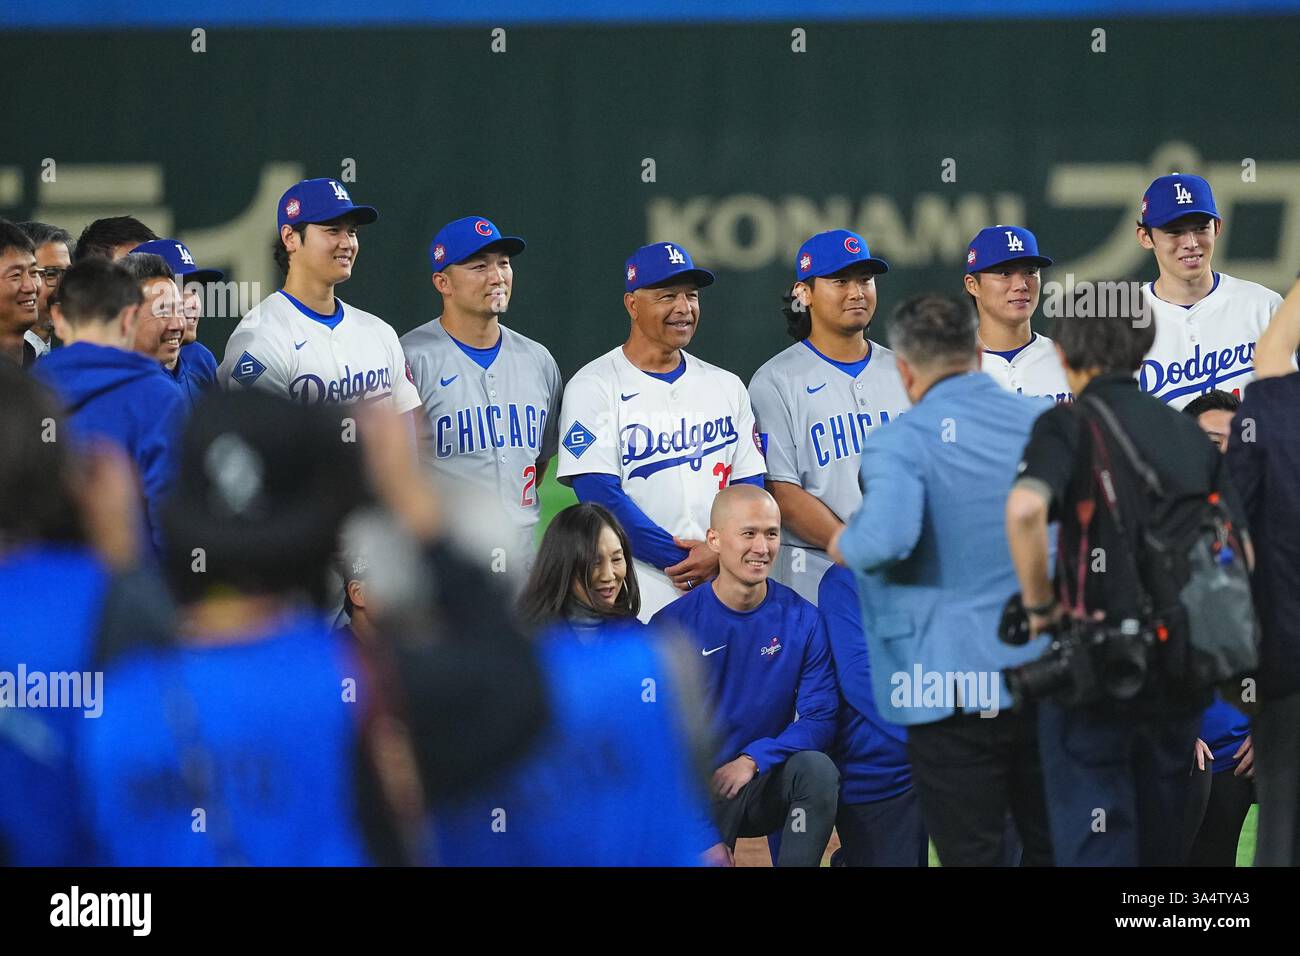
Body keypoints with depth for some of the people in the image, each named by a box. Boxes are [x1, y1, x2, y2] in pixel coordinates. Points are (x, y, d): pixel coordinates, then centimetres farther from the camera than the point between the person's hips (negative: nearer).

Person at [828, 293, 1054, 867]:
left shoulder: (901, 442, -11)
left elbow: (886, 537, -27)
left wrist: (844, 546, -6)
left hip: (954, 688, -5)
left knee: (974, 856, 1)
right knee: (1053, 850, 15)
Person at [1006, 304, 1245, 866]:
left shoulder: (1071, 425, -7)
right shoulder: (1189, 434, 12)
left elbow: (1025, 508, -27)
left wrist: (1039, 604, -15)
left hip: (1096, 672, -5)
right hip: (1180, 676, 6)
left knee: (1094, 847, -2)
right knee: (1160, 845, 15)